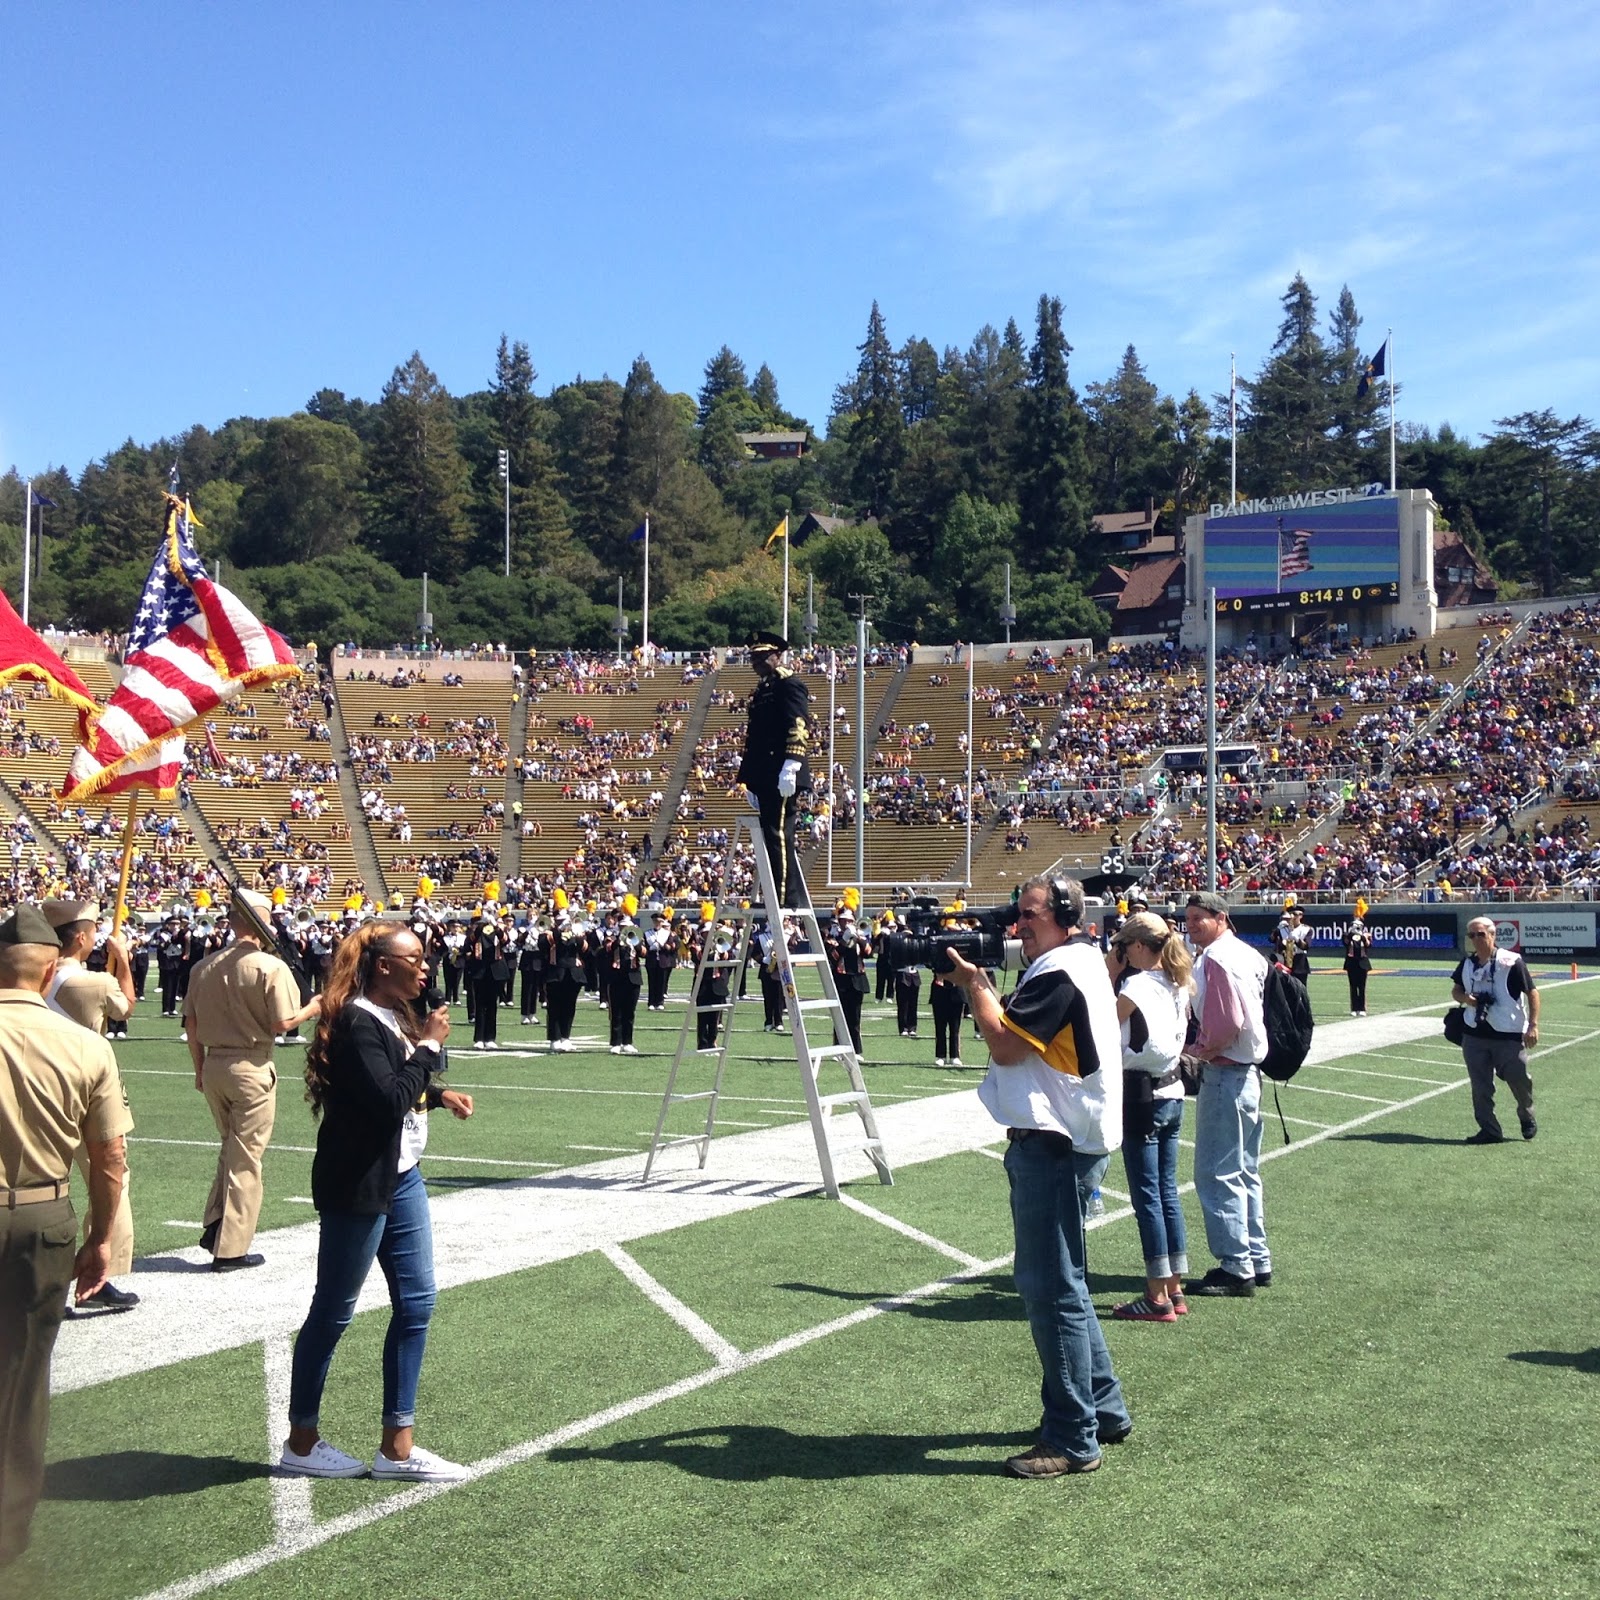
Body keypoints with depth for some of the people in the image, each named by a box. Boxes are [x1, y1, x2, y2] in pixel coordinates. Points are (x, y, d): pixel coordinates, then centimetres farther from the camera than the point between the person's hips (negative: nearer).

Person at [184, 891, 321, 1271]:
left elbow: (190, 1022, 8)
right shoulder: (271, 967, -13)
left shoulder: (205, 966, 5)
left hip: (212, 1066, 6)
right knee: (246, 1157, 3)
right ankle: (230, 1249, 7)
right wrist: (312, 1009, 4)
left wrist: (199, 1068, 18)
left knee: (232, 1148, 24)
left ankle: (214, 1227, 17)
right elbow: (282, 1023, -14)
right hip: (251, 1068, -6)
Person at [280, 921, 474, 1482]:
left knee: (416, 1303, 8)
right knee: (333, 1312, 4)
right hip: (358, 1187, -9)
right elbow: (388, 1101, -26)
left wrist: (439, 1095, 8)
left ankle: (397, 1445, 15)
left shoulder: (395, 1017, 9)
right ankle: (301, 1443, 19)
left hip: (401, 1178, 9)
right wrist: (428, 1046, -17)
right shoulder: (357, 1024, -19)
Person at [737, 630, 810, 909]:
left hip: (781, 777, -10)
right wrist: (750, 780, 22)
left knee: (778, 835, -10)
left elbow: (797, 727, -16)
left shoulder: (790, 684, -6)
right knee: (775, 836, 10)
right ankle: (796, 899, 15)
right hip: (764, 778, 10)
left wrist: (790, 768, -24)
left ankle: (785, 901, -9)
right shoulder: (761, 690, 22)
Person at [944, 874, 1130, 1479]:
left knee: (1051, 1289, -6)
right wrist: (979, 986, 6)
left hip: (1050, 1145, -12)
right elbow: (1012, 1026, 20)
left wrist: (974, 984, -7)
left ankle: (1073, 1440, 0)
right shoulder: (1082, 963, 18)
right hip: (1057, 1139, 12)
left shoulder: (1059, 974, -17)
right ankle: (1104, 1409, 30)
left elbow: (1003, 1044, -20)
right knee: (1061, 1282, 20)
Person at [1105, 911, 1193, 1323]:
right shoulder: (1177, 985, 10)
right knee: (1167, 1193, 13)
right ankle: (1175, 1290, 19)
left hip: (1142, 1096, -9)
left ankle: (1158, 1298, 1)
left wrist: (1109, 975, -13)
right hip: (1172, 1093, 9)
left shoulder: (1135, 986, -16)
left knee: (1147, 1197, -3)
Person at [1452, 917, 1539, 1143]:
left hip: (1509, 1034, -4)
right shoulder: (1467, 964, 5)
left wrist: (1533, 1025, -13)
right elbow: (1456, 989, 18)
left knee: (1519, 1080, 8)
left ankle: (1527, 1118, 35)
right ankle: (1489, 1130, 13)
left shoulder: (1512, 962, -11)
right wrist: (1465, 998, -6)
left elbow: (1532, 992, -7)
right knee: (1480, 1086, 4)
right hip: (1474, 1035, 5)